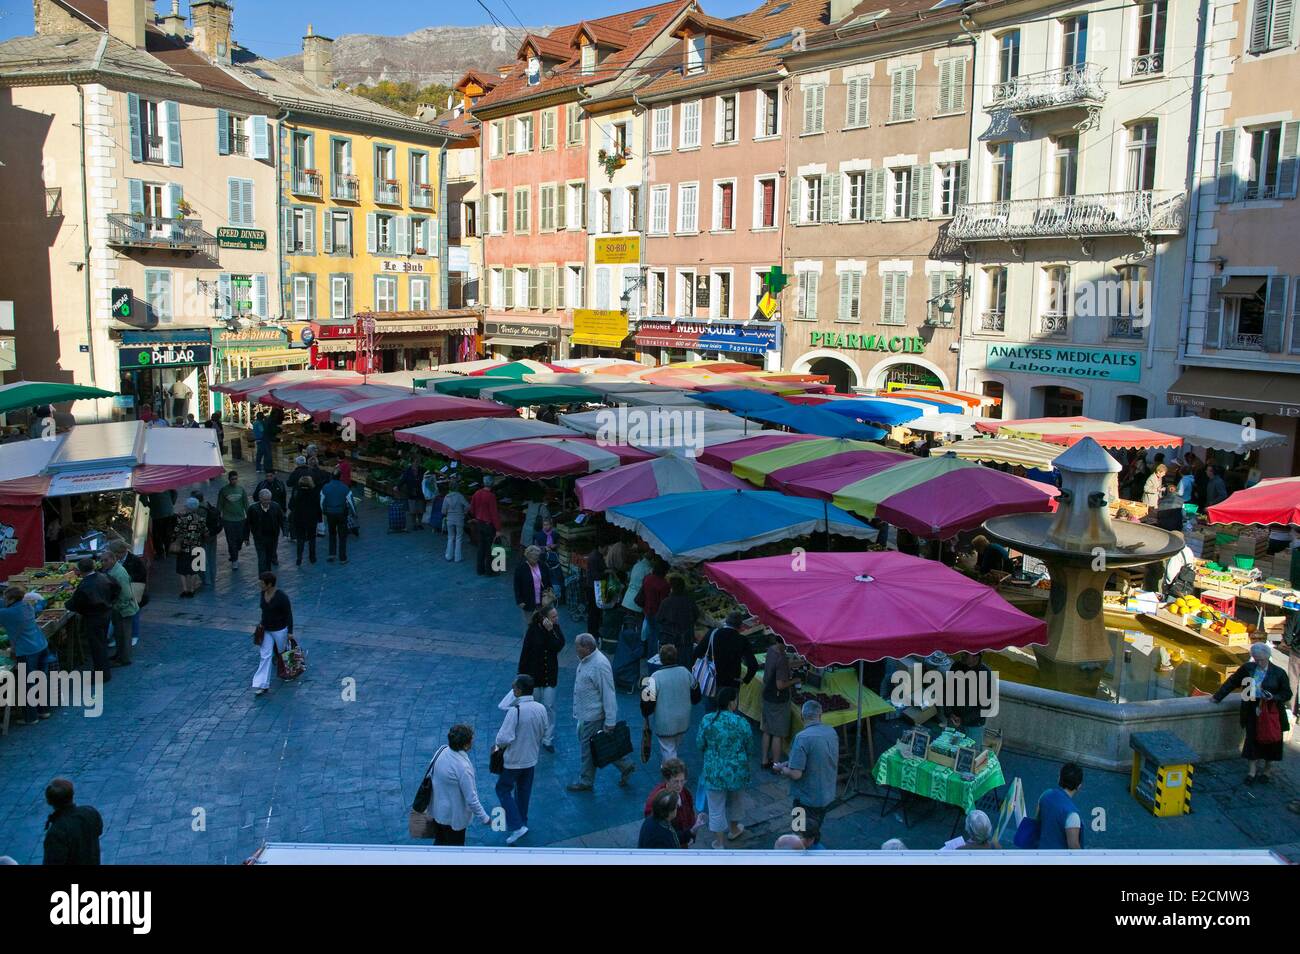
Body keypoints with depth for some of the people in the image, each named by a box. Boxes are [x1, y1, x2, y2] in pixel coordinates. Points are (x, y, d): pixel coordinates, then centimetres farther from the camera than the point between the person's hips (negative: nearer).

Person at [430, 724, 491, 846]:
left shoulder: (442, 752, -12)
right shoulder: (463, 767, -34)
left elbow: (431, 775, 3)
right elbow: (471, 799, -26)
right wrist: (485, 818, -12)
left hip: (437, 810, 7)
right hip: (453, 816, -7)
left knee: (439, 842, 26)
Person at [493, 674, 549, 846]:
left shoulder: (515, 710, -27)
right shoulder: (541, 708, -8)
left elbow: (504, 738, -27)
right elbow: (544, 733, 6)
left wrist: (499, 745, -6)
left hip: (513, 760, -6)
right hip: (531, 759, 6)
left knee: (503, 790, 11)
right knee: (524, 792, 22)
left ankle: (517, 826, 2)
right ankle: (522, 822, 36)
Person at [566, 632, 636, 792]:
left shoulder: (599, 665, -26)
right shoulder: (585, 660, 4)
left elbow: (608, 695, -25)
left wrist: (610, 722, -23)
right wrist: (577, 712, 21)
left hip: (593, 715, -9)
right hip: (585, 713, 9)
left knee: (587, 746, 5)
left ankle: (586, 781, 22)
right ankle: (625, 766, 29)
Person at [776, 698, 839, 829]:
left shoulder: (802, 738, -27)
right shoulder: (832, 732, -4)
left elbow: (795, 774, -27)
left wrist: (783, 769, -5)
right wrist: (789, 763, 13)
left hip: (808, 799, -6)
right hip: (828, 795, 6)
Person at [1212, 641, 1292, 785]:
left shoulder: (1279, 673, -6)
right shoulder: (1247, 668, 0)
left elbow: (1287, 694, 0)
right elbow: (1231, 682, 7)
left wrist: (1273, 697, -19)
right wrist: (1218, 697, 7)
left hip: (1272, 713, -1)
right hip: (1253, 711, 2)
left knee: (1270, 741, 7)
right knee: (1252, 740, 3)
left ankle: (1267, 771, 24)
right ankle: (1252, 772, 10)